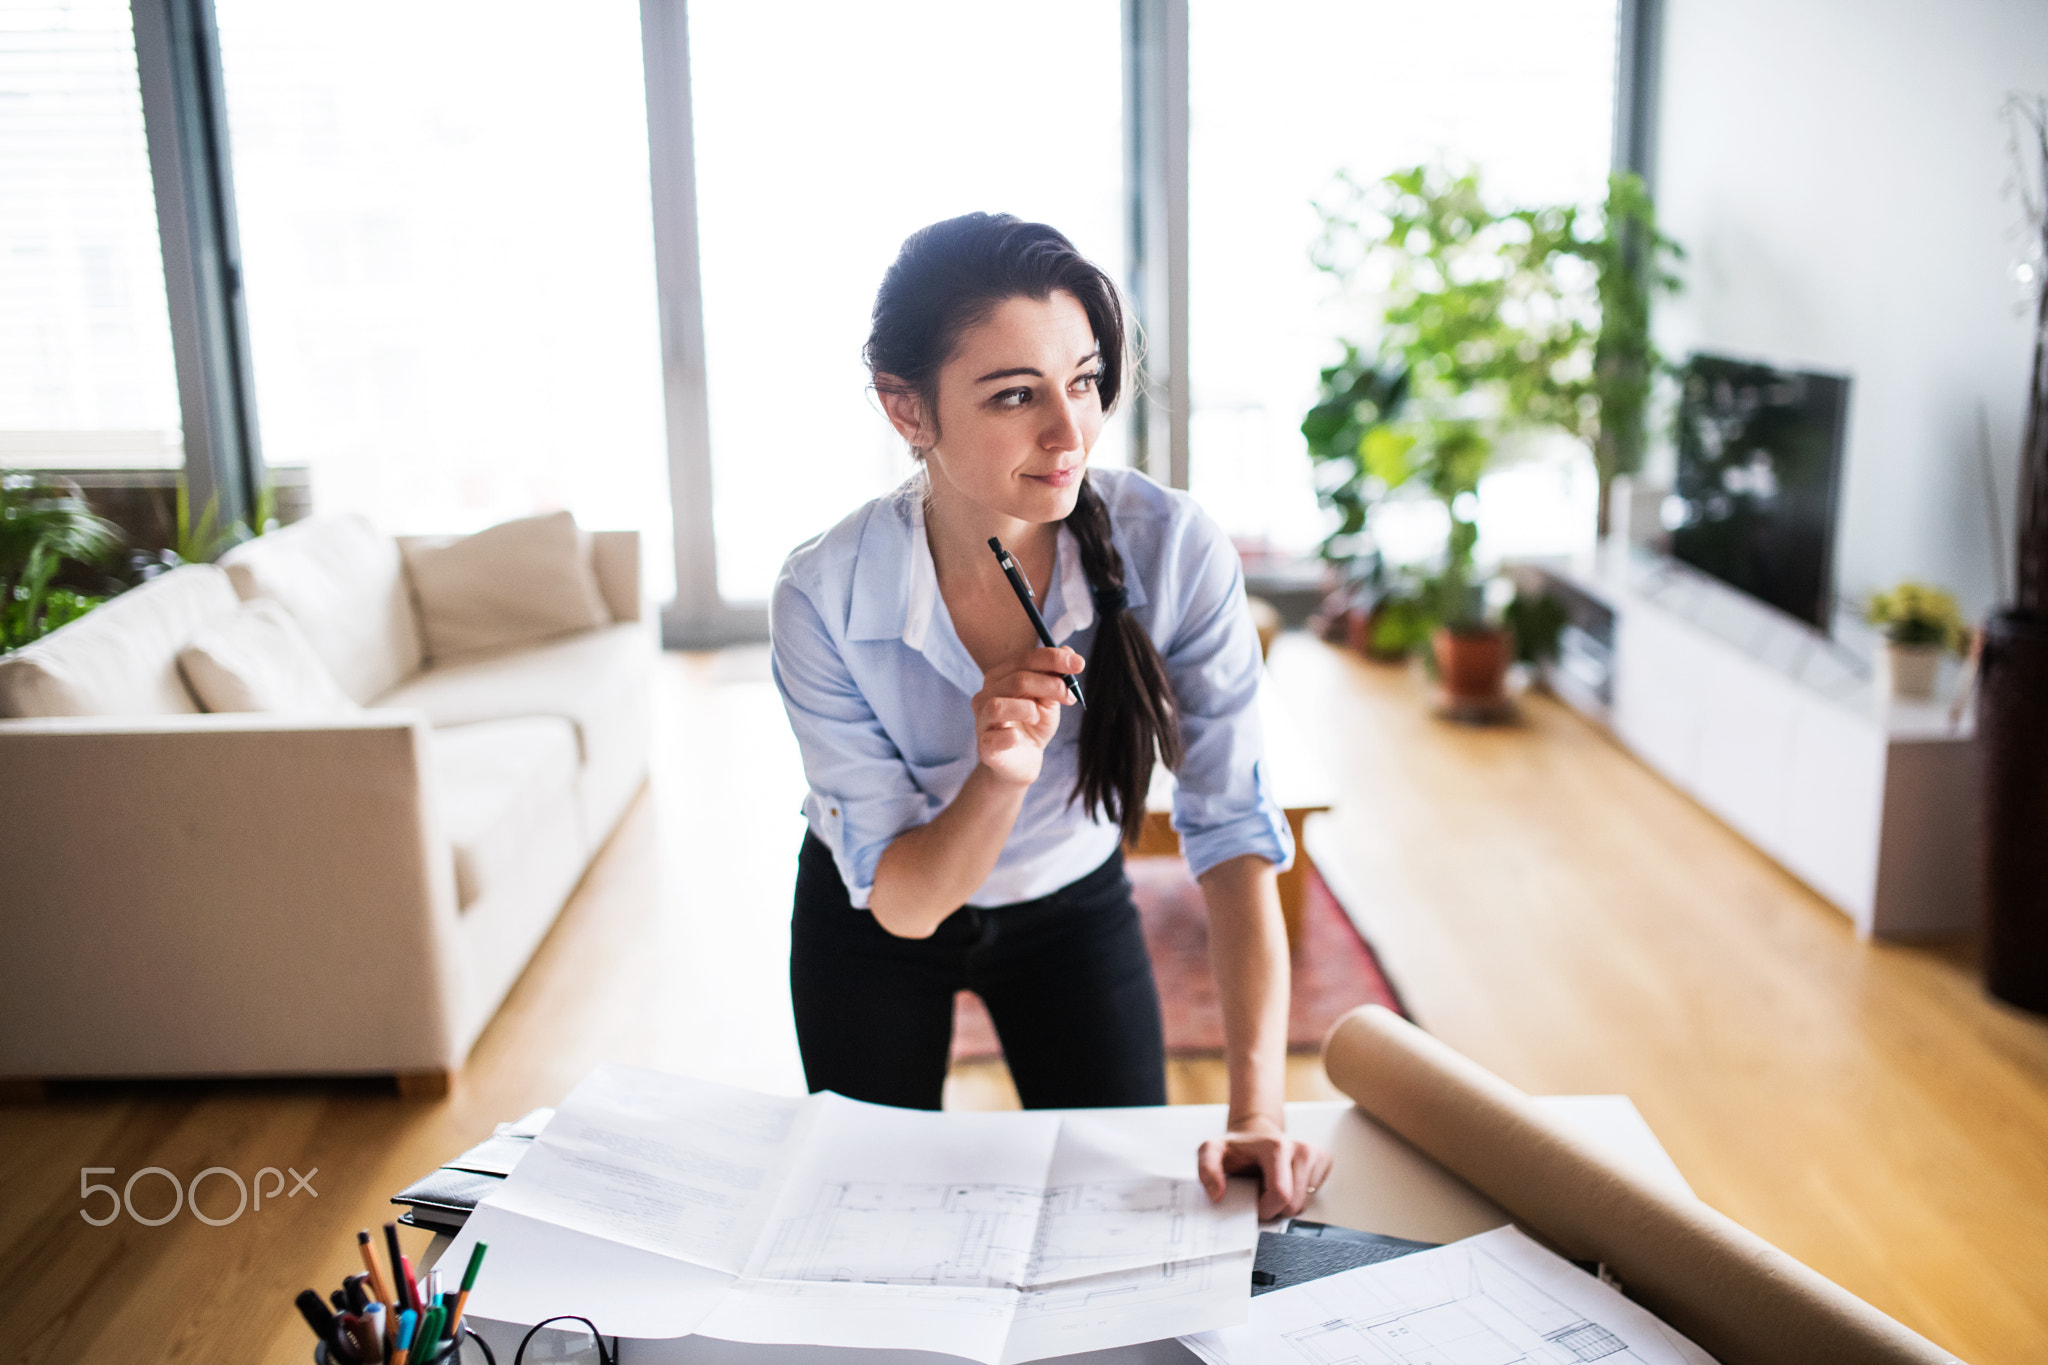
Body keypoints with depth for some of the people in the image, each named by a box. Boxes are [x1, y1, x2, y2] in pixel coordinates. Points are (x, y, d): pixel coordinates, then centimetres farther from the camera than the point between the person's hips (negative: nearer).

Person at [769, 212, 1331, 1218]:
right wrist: (1000, 776, -46)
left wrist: (1257, 1110, -36)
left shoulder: (1173, 551, -30)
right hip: (876, 924, 0)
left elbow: (1233, 831, -29)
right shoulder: (824, 598, -31)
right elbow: (901, 900, -25)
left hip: (1075, 907, 1)